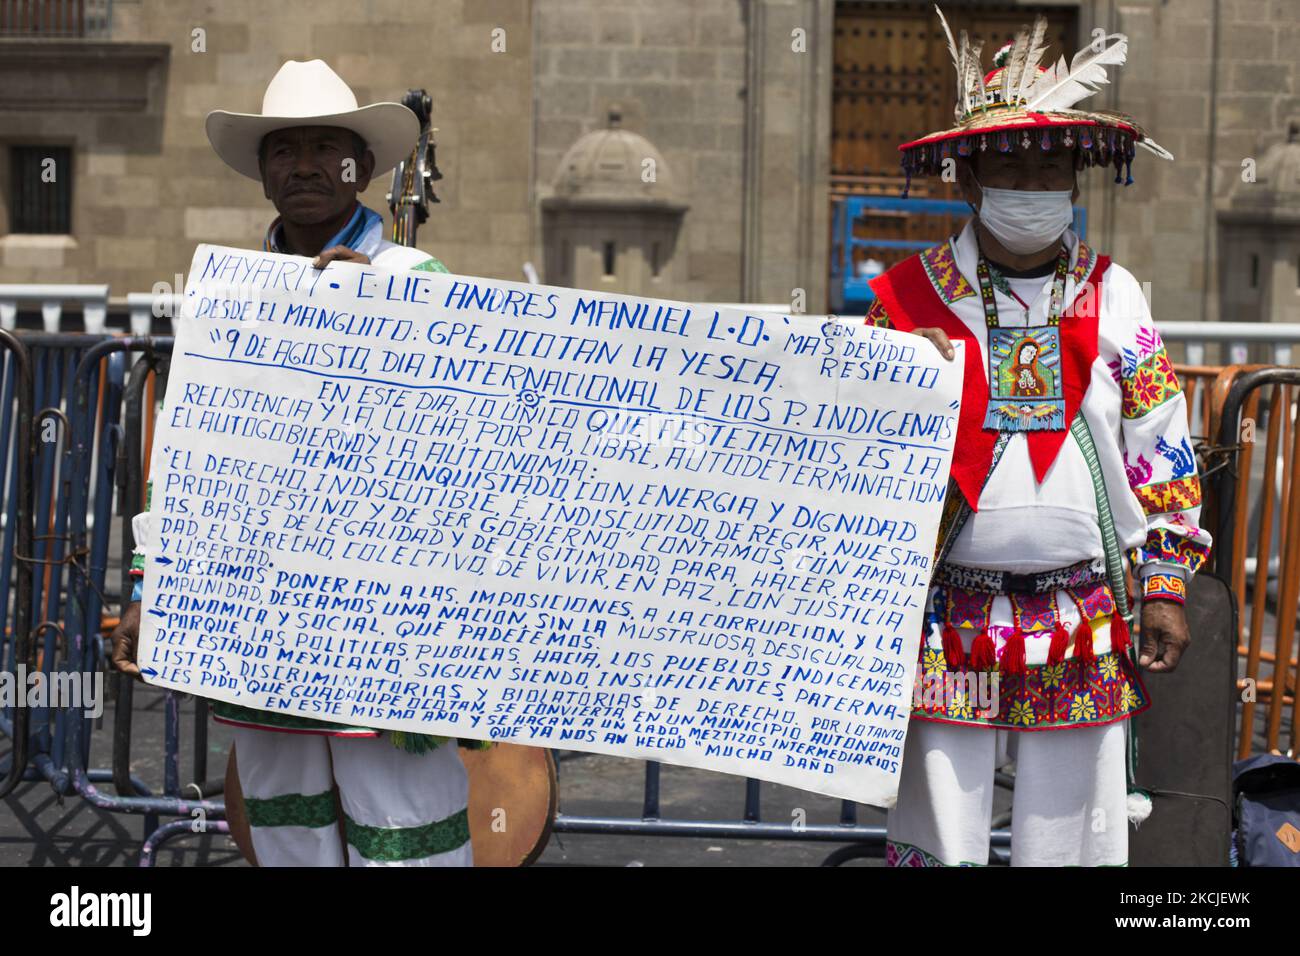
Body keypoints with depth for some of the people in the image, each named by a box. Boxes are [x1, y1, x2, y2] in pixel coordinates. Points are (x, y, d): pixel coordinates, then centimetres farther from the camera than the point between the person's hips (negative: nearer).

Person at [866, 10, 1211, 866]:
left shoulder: (1114, 298, 7)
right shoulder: (910, 297, 2)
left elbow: (1163, 454, 8)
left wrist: (1167, 586, 5)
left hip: (1083, 625, 1)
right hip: (949, 620, -1)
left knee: (1067, 832, 8)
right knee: (939, 836, 3)